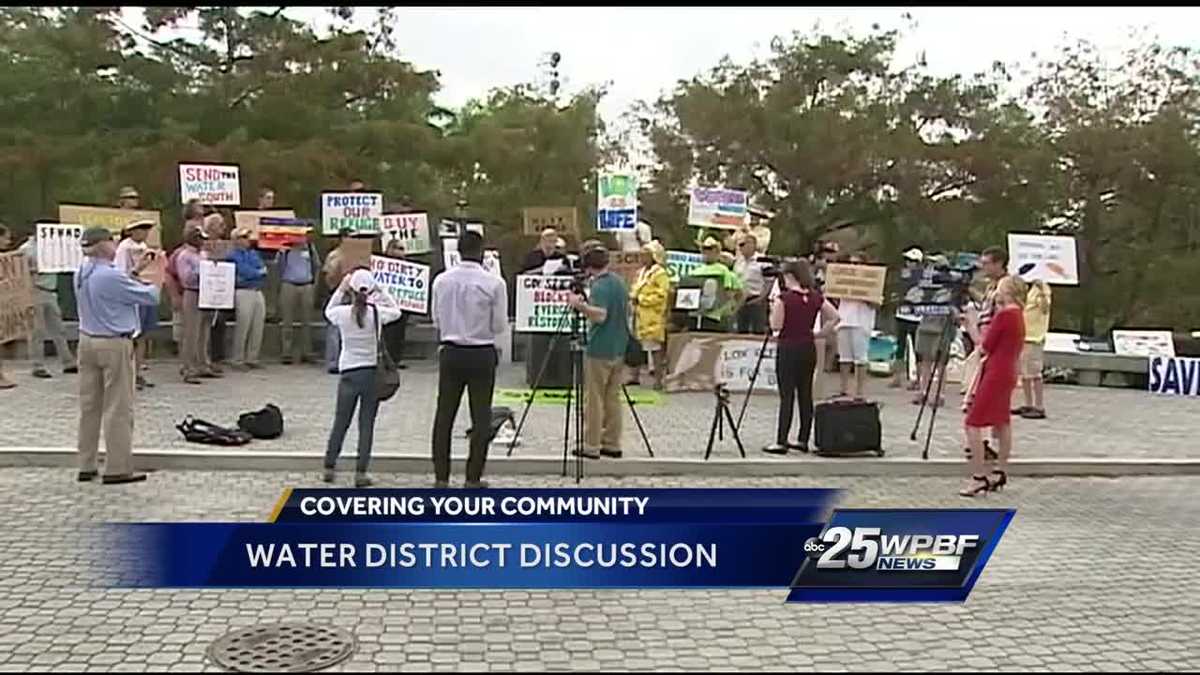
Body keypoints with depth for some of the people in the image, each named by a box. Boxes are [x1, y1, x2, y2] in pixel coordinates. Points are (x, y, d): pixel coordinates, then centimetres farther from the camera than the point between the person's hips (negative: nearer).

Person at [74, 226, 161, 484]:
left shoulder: (82, 274, 5)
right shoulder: (111, 276, -20)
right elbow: (150, 297, -13)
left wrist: (136, 271, 14)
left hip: (87, 342, 8)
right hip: (114, 345, -8)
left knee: (89, 405, 13)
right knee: (118, 408, 0)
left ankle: (86, 466, 20)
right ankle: (117, 468, 5)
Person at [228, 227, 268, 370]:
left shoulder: (254, 253, 19)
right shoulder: (234, 255, -2)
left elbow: (263, 269, 7)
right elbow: (246, 272, -13)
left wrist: (253, 272, -10)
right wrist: (259, 272, 2)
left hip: (258, 292, 7)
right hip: (243, 293, -7)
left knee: (257, 329, 7)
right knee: (242, 329, -5)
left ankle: (252, 359, 16)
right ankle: (238, 361, 3)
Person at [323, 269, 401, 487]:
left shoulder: (342, 313, -6)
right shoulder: (377, 313, -7)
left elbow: (328, 311, 19)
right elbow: (396, 312, 14)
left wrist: (341, 288, 19)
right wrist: (380, 292, 13)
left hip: (348, 372, 1)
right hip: (372, 372, -1)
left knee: (340, 421, 14)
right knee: (366, 424, 4)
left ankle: (329, 467, 21)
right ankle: (360, 473, 4)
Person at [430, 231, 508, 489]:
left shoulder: (441, 280, -3)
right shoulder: (494, 283, -13)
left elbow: (436, 319, 7)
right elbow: (500, 325, -7)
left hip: (450, 352, 3)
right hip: (482, 354, -3)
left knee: (444, 413, 11)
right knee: (481, 417, 7)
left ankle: (441, 476, 15)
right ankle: (473, 478, 10)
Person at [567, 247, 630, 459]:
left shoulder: (599, 286, -17)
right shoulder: (619, 282, 10)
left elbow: (600, 315, -28)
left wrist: (580, 305, -31)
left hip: (599, 350, -8)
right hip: (619, 348, 8)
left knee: (594, 400, -1)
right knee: (613, 398, 12)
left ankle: (591, 446, 3)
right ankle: (612, 445, 15)